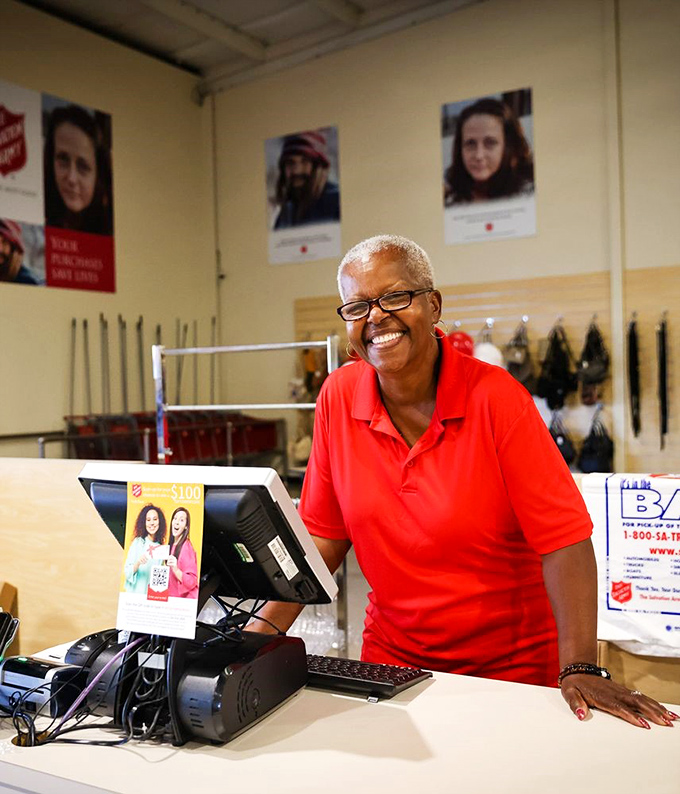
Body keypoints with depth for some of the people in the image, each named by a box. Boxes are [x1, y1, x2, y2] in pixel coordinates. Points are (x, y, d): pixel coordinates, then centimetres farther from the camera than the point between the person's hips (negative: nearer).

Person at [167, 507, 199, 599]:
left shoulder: (186, 547, -15)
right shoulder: (172, 545, 8)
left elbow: (192, 582, -18)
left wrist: (176, 570, -29)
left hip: (185, 598, -7)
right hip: (172, 597, 7)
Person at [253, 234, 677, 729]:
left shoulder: (495, 397, -16)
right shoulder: (339, 397, -6)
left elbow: (563, 537, -17)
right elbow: (324, 534, 0)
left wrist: (580, 668, -25)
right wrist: (264, 631, -8)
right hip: (391, 657, 2)